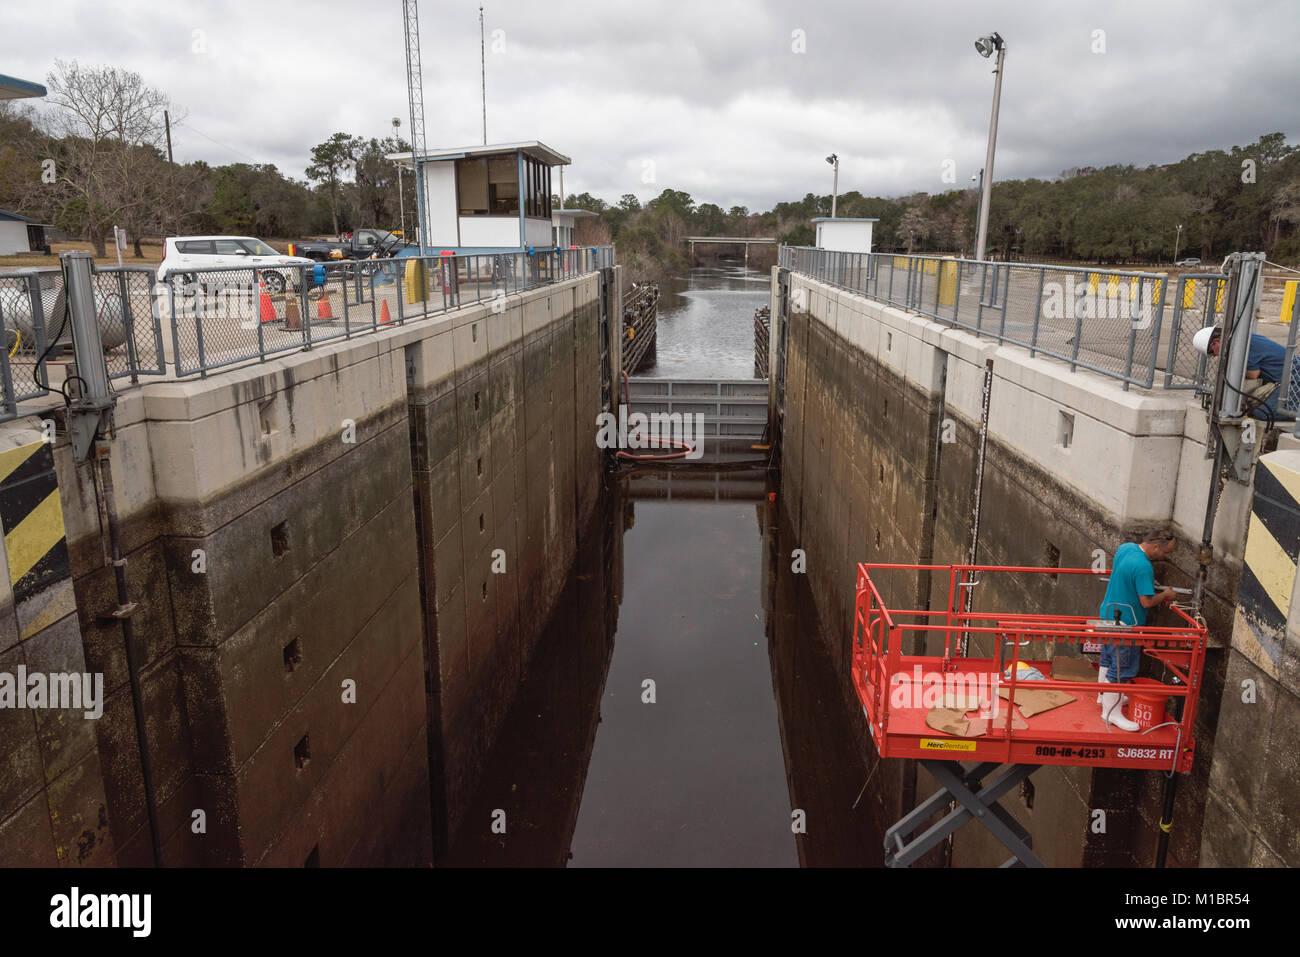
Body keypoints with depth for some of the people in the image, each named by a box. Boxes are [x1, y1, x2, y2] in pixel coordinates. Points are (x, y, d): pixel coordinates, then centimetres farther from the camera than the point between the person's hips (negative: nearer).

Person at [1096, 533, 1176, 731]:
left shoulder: (1126, 547, -1)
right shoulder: (1143, 568, -28)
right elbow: (1146, 602, -26)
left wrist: (1150, 586, 17)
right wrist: (1164, 595, -7)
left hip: (1110, 613, 10)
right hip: (1126, 623, -10)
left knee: (1109, 658, 24)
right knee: (1121, 667, 0)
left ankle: (1105, 695, 41)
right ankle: (1111, 712, 8)